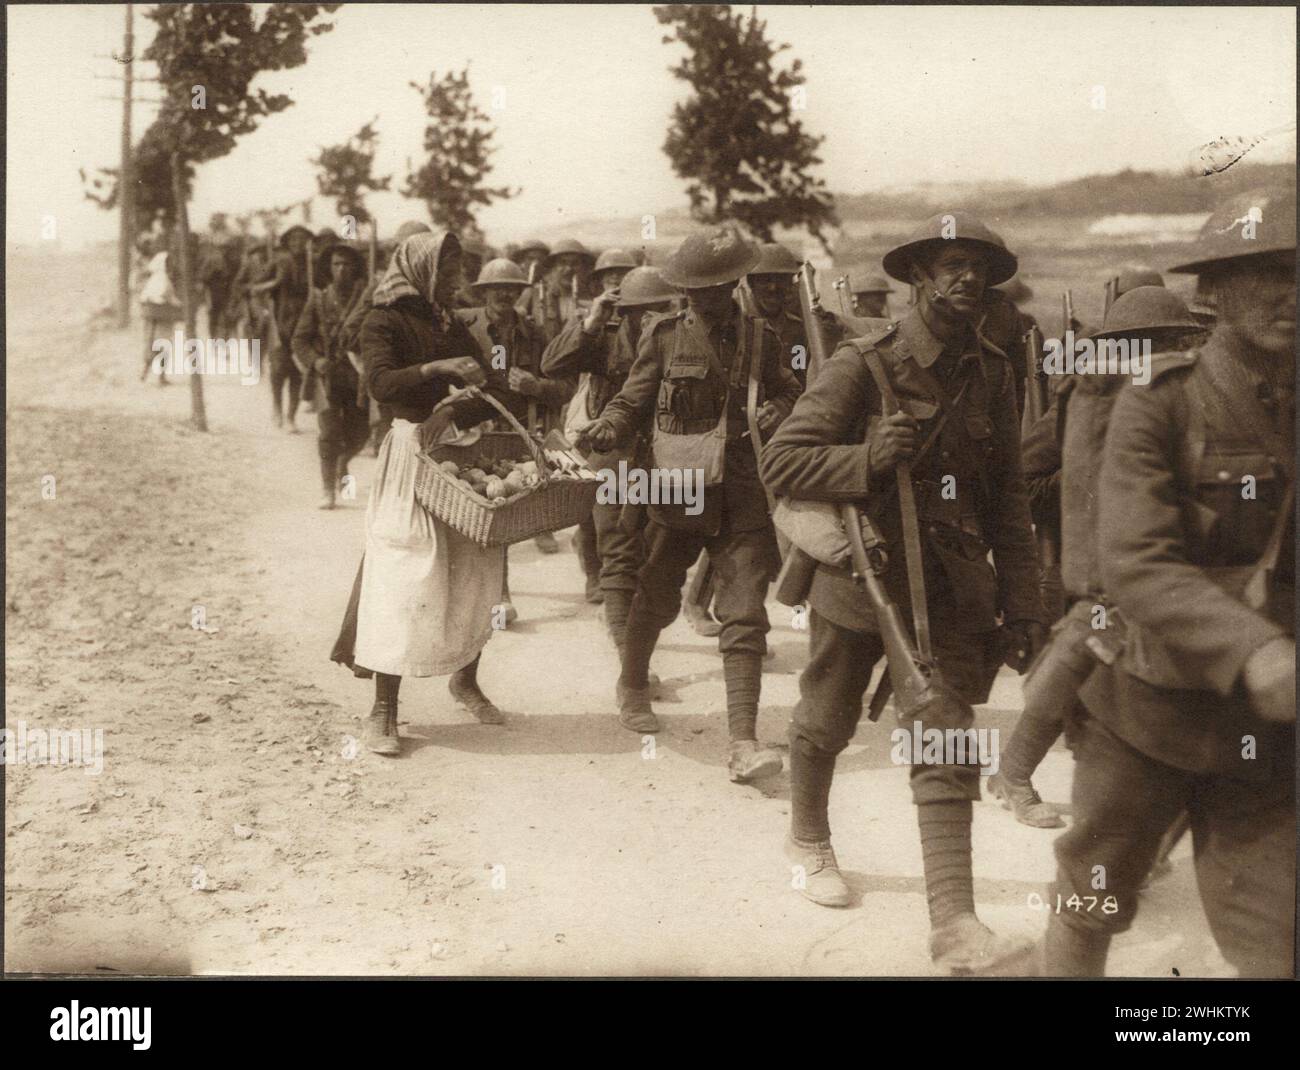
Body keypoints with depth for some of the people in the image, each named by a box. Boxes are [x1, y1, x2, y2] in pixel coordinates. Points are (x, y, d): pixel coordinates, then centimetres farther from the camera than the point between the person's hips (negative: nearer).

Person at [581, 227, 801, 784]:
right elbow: (632, 400, 5)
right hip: (676, 489, 0)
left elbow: (788, 392, 20)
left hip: (741, 497, 1)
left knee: (745, 615, -8)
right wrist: (608, 427, -16)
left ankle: (743, 742, -10)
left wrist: (776, 411, -3)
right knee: (657, 600, 12)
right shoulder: (663, 335, 1)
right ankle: (633, 685, 43)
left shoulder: (760, 338, 6)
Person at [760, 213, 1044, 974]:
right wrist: (867, 461, -30)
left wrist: (1022, 606, 4)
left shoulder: (993, 376, 2)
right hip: (858, 577, -2)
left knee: (947, 752, -4)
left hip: (948, 590, 3)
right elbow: (781, 462, -14)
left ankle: (955, 926, -5)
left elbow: (1008, 498, 7)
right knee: (825, 727, 17)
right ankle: (808, 839, 44)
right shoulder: (863, 366, -12)